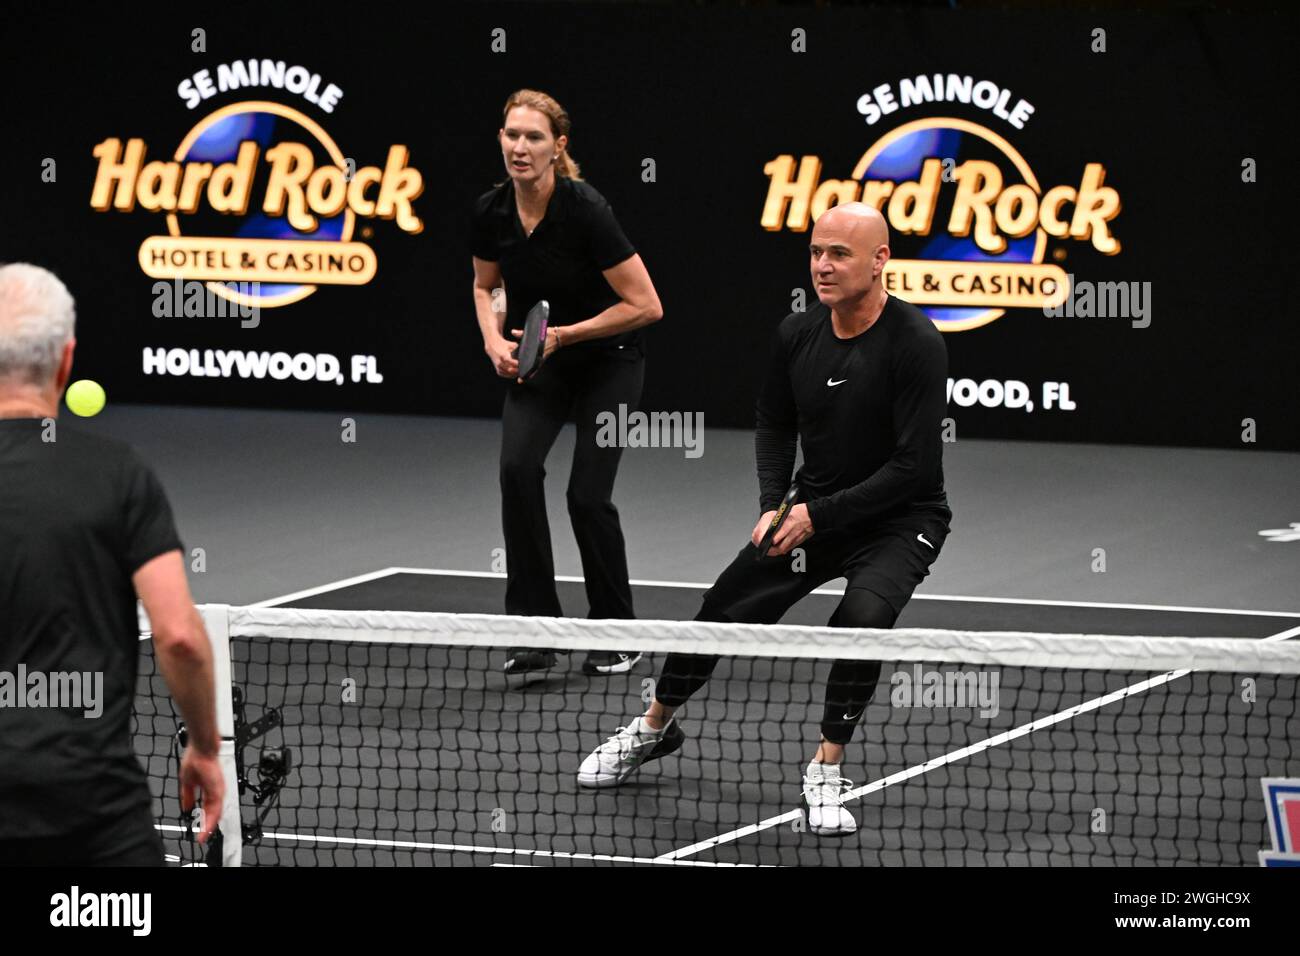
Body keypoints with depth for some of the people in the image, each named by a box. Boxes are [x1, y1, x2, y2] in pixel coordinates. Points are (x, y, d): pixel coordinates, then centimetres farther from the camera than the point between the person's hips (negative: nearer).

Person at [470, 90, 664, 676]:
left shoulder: (585, 210, -25)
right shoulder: (491, 211, -9)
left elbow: (645, 305, -21)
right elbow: (485, 286, 12)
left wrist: (563, 335, -21)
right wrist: (495, 341, -7)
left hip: (607, 360, -4)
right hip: (536, 364, 4)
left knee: (588, 493, -12)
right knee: (518, 467, -21)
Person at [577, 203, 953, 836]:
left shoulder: (915, 344, -23)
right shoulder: (797, 335, -4)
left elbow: (915, 467, -25)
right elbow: (775, 426, 13)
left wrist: (818, 516, -24)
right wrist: (773, 506, -5)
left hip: (899, 520, -5)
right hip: (812, 513, 6)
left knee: (863, 616, -33)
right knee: (722, 613, 5)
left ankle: (826, 773, -15)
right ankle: (653, 727, 35)